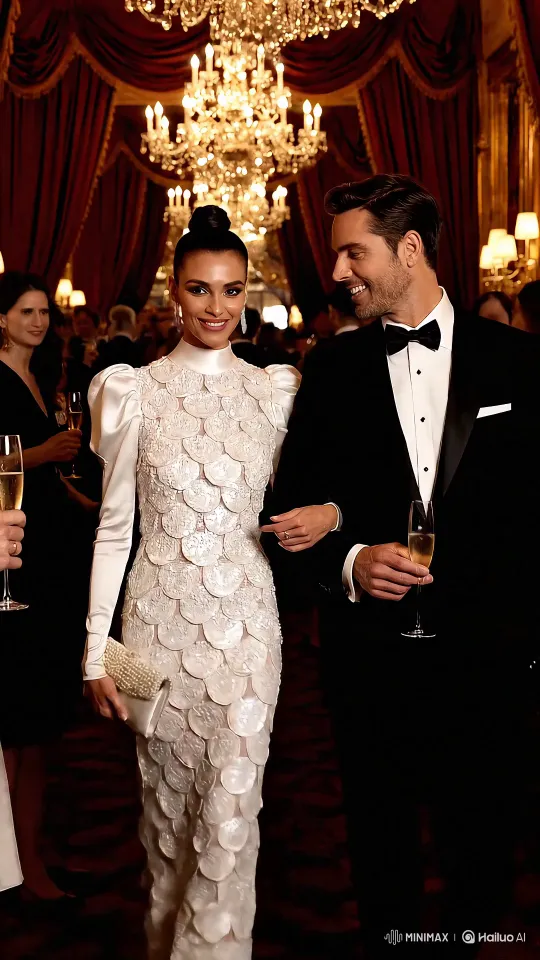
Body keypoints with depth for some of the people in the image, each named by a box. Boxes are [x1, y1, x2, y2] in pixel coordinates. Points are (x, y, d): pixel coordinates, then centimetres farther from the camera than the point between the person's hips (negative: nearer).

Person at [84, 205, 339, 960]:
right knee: (167, 805, 15)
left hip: (247, 619, 0)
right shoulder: (134, 391, -3)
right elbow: (114, 526, 0)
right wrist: (96, 649, -2)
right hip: (160, 619, 0)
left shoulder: (277, 389, 2)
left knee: (231, 818, 1)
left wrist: (328, 512, -8)